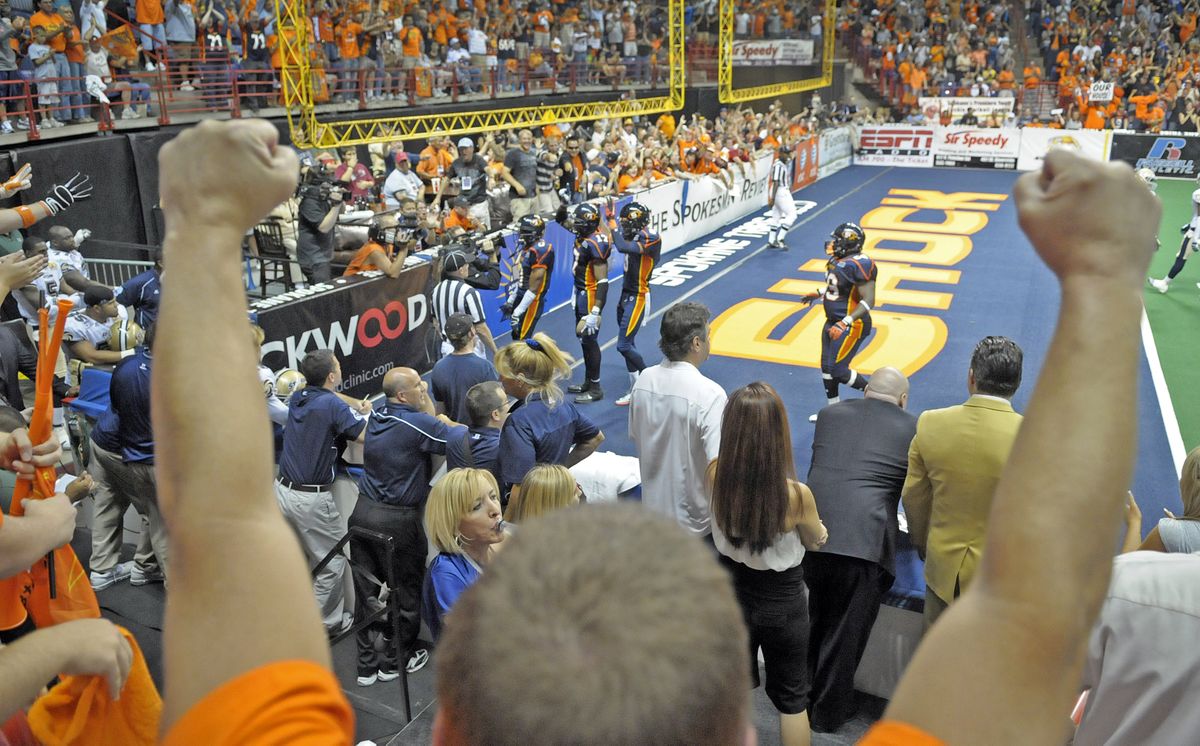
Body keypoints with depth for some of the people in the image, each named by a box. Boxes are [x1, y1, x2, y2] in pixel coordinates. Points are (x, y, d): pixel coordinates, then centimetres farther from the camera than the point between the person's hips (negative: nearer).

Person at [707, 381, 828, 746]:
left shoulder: (714, 474, -23)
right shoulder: (796, 494, -32)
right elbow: (815, 541, -7)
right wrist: (819, 531, 12)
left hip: (730, 594, 3)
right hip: (782, 605, -3)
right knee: (791, 698, 21)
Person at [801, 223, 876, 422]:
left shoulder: (859, 265, -25)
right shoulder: (838, 260, 2)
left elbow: (868, 300, -28)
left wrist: (845, 323, -34)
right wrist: (819, 294, 30)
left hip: (851, 326, -9)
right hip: (832, 322, 9)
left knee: (838, 370, -8)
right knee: (827, 368, 15)